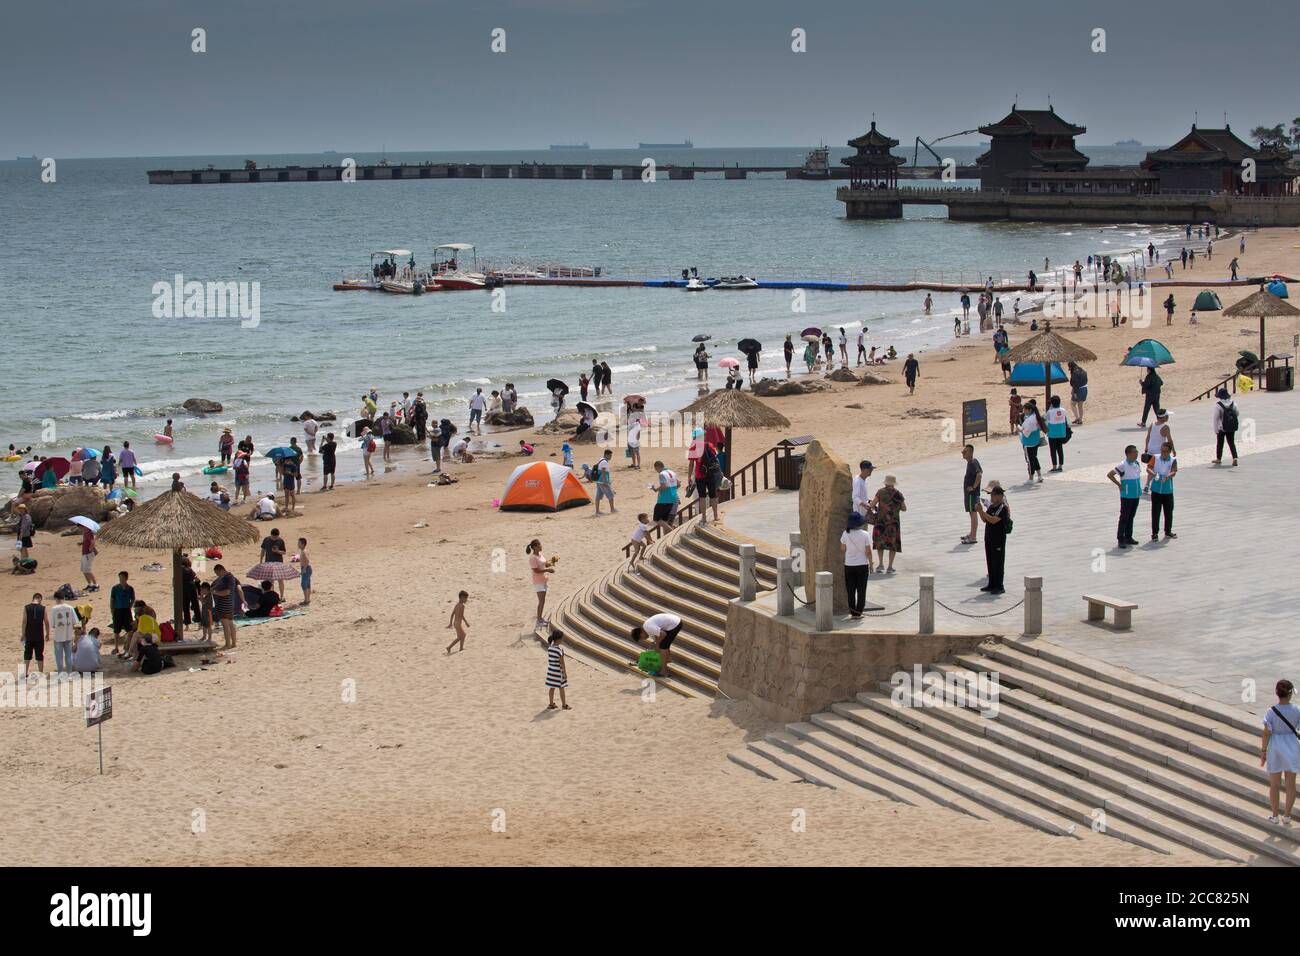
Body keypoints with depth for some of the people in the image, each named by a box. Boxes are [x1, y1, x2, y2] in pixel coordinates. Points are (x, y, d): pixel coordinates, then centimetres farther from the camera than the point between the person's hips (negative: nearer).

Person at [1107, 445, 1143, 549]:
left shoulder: (1137, 464, 7)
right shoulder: (1123, 465, -16)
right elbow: (1109, 474, -17)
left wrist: (1140, 490, 15)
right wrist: (1119, 485, -14)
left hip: (1136, 496, 7)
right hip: (1126, 496, -7)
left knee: (1131, 517, 13)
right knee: (1124, 517, -2)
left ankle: (1128, 537, 22)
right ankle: (1120, 539, 3)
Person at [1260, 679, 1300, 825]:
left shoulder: (1271, 712, -15)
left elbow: (1267, 733, -12)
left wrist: (1263, 751, -2)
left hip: (1275, 748, -1)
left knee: (1274, 785, 12)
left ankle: (1275, 815, 19)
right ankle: (1287, 815, 19)